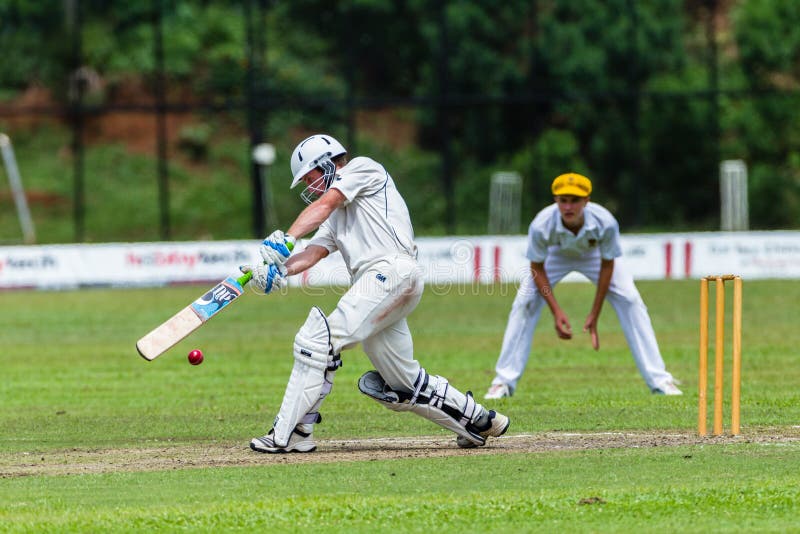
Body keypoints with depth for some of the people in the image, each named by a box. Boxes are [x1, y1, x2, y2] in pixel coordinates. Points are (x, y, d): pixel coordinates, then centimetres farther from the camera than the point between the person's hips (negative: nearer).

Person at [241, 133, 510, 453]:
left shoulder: (363, 168, 10)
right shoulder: (338, 217, 33)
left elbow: (324, 204, -7)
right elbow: (312, 254, 18)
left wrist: (287, 238, -22)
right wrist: (275, 269, -3)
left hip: (390, 270, -10)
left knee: (319, 339, -20)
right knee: (402, 384, 12)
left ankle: (289, 433, -24)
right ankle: (479, 421, 22)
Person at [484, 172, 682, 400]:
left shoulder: (606, 223, -38)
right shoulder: (541, 226, -39)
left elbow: (607, 265, -22)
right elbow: (537, 268, -22)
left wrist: (594, 315, -20)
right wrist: (556, 311, -28)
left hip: (594, 255, 0)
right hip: (556, 255, 0)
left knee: (631, 302, -13)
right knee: (523, 304, -15)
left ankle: (660, 381, -6)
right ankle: (504, 382, -4)